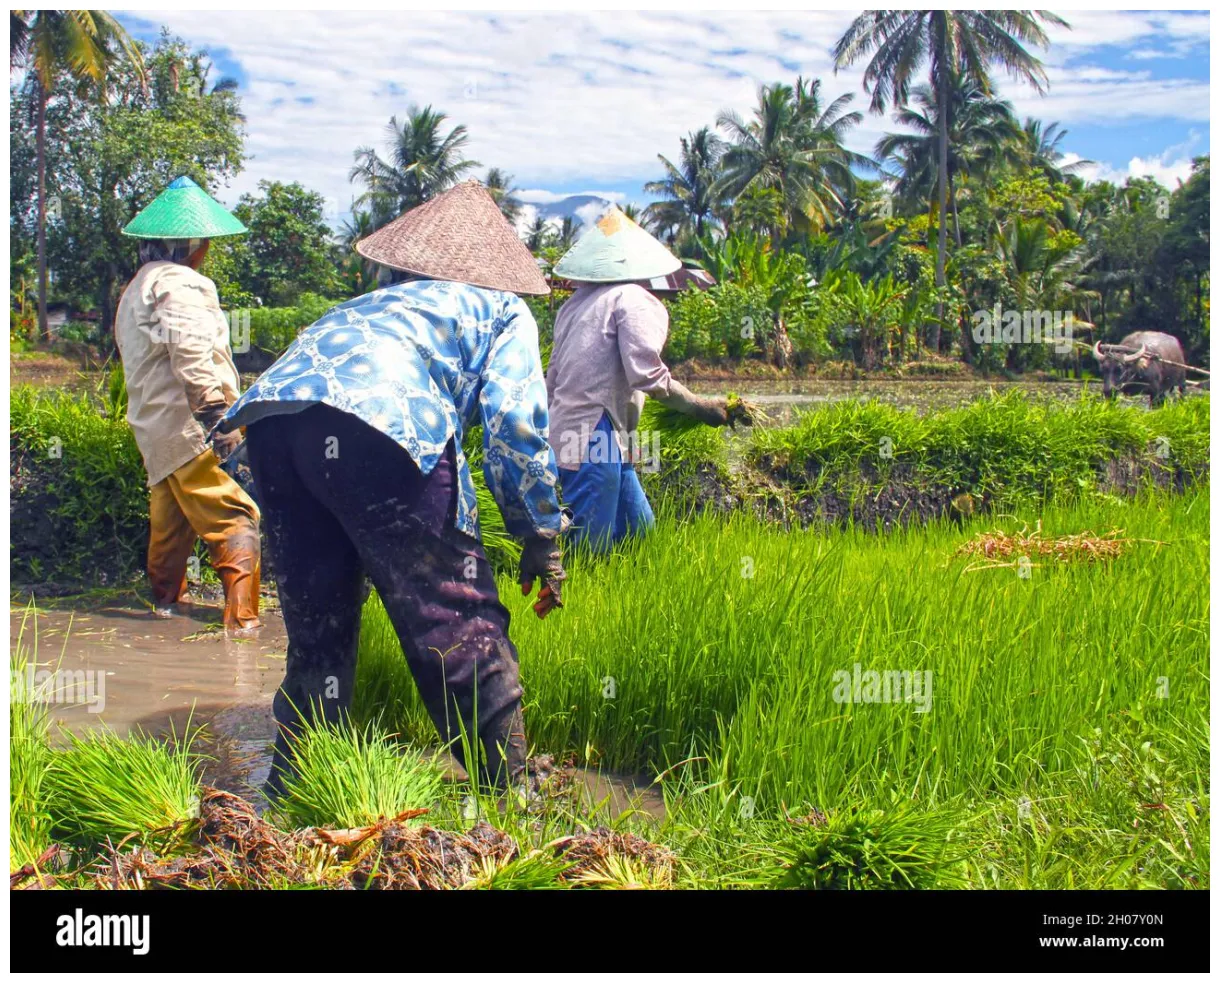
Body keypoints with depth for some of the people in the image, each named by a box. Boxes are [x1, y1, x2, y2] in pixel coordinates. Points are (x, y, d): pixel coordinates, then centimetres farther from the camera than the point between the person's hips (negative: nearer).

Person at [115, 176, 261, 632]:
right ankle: (241, 613, -21)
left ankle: (165, 595, 37)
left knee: (169, 516, 23)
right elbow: (191, 354, -24)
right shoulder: (179, 284, -10)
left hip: (153, 428, 10)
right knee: (234, 518, -13)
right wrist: (216, 416, -27)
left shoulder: (136, 289, 22)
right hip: (187, 428, -10)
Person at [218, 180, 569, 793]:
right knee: (460, 626, 1)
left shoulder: (380, 301, 42)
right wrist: (541, 540, 14)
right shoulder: (504, 309, 26)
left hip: (270, 414, 6)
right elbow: (514, 422, 9)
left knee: (316, 632, 18)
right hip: (379, 421, -6)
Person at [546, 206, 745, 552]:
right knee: (589, 551, -6)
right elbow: (647, 375, -16)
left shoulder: (577, 302, 16)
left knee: (640, 533, 13)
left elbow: (552, 379, 18)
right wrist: (701, 407, -7)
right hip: (596, 443, -9)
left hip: (567, 439, 9)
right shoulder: (634, 299, -8)